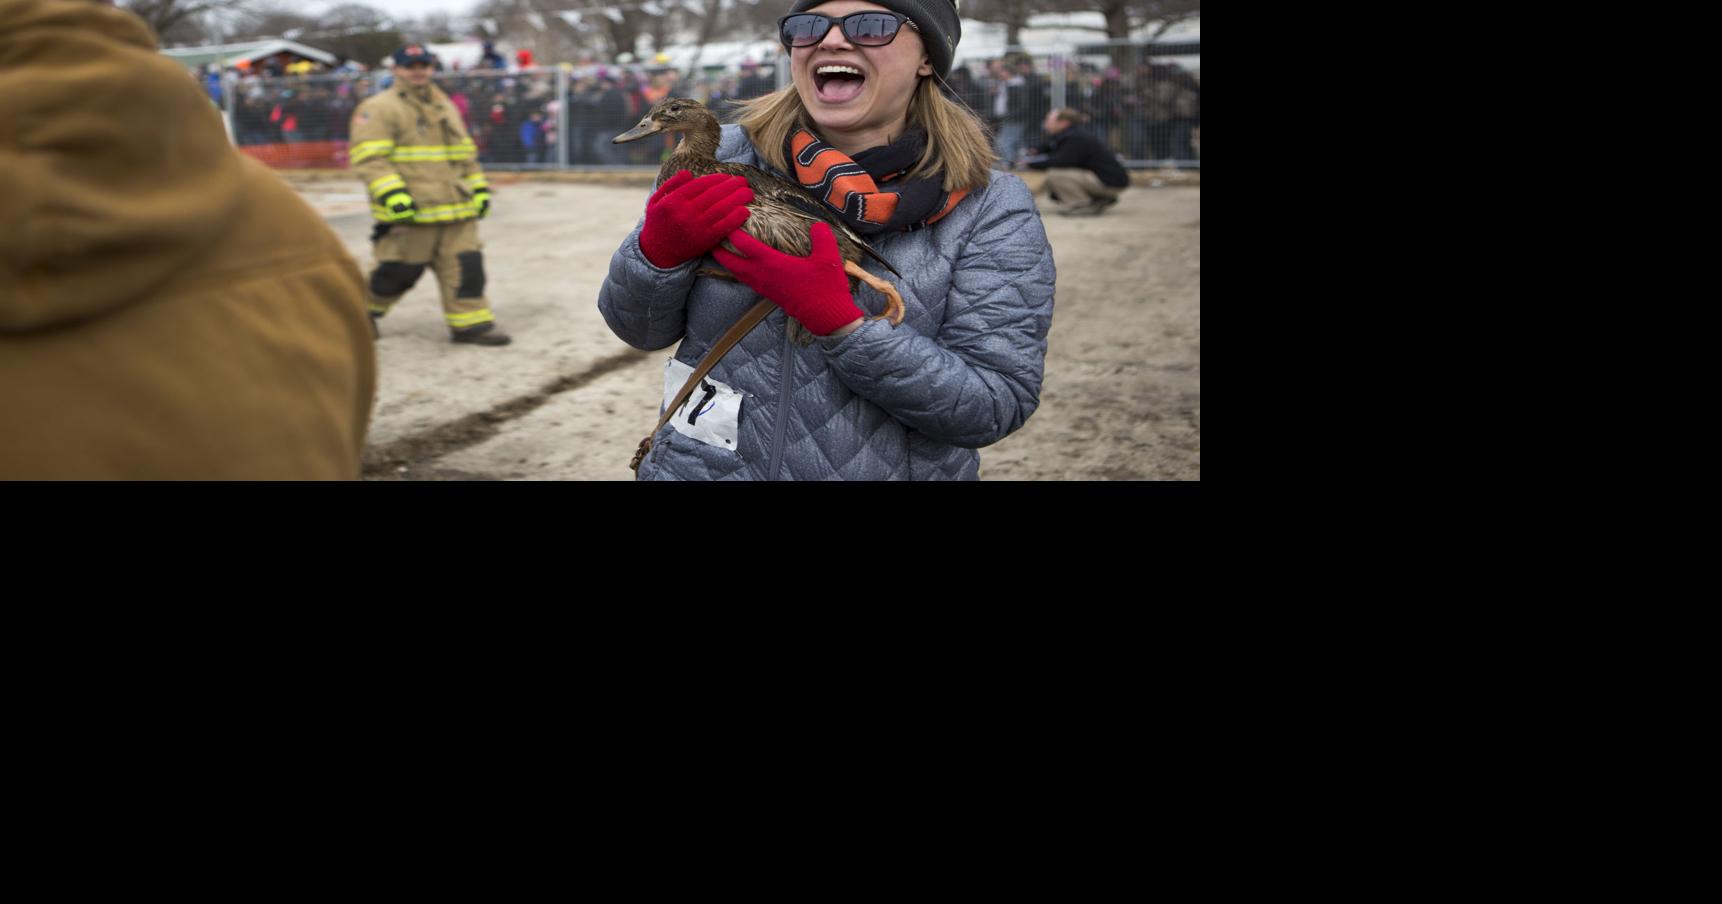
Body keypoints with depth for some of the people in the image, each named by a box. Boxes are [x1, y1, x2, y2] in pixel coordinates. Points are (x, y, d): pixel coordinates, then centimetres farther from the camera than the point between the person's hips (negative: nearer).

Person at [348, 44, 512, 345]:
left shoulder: (445, 106, 20)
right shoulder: (379, 109, -5)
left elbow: (466, 153, 26)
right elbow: (368, 158, -14)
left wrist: (479, 187, 18)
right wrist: (392, 195, -23)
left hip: (456, 209, 6)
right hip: (409, 210, -6)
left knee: (465, 264, 0)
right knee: (399, 270, 0)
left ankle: (470, 322, 5)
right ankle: (364, 308, 22)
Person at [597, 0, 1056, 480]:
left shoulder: (994, 210, -12)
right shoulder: (724, 156, -7)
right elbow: (639, 329, 0)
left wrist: (839, 322, -29)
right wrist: (659, 250, -21)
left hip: (888, 467, -1)